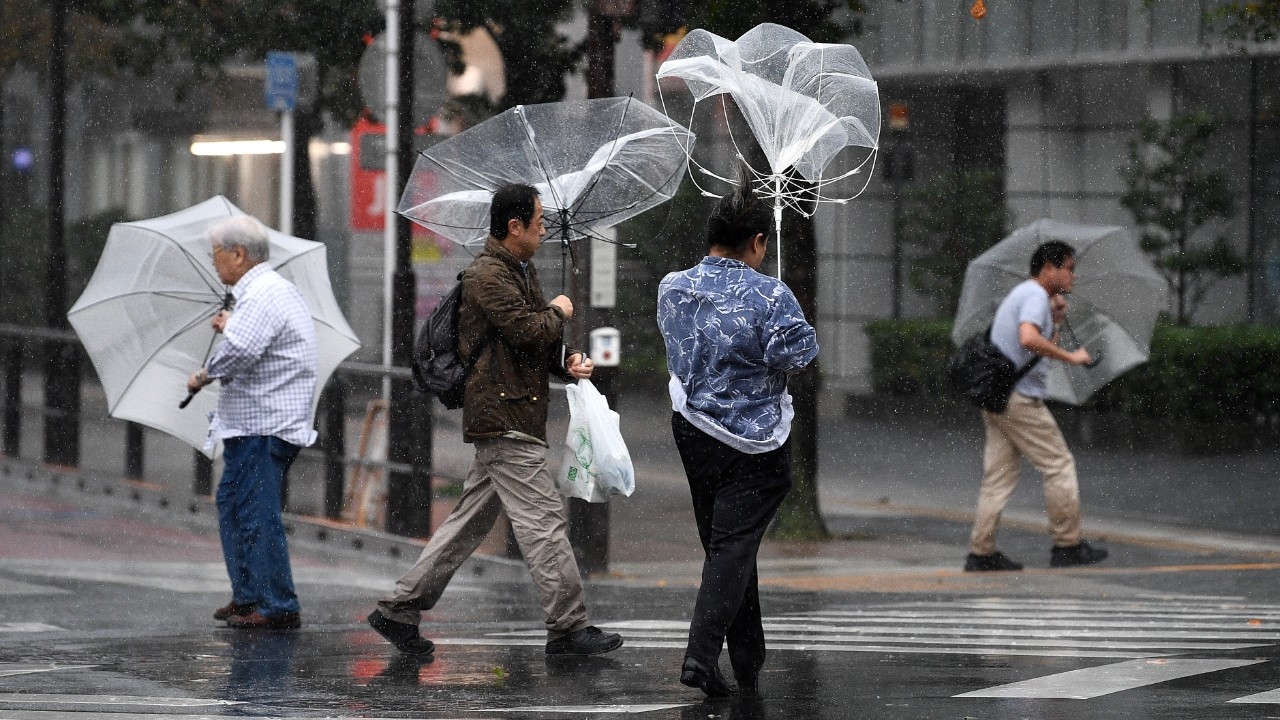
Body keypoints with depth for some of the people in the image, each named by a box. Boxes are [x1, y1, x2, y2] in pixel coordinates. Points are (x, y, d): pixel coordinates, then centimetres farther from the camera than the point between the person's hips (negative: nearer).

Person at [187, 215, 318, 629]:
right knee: (232, 503, 19)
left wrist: (204, 376, -15)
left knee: (257, 514, -10)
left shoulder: (262, 294, -16)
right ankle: (247, 597, 24)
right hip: (254, 424, 11)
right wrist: (231, 328, 33)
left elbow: (240, 351, -31)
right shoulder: (275, 289, 19)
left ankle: (279, 607, -10)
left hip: (265, 428, -11)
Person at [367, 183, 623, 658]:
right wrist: (557, 312, -2)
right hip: (504, 418, -10)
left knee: (471, 520, 12)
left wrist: (568, 363, 5)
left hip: (510, 418, 10)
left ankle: (399, 608, 15)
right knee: (543, 520, -8)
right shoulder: (488, 275, -12)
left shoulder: (521, 271, 21)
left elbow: (539, 347, 26)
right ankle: (568, 627, -5)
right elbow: (527, 331, -22)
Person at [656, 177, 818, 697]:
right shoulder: (769, 295, -16)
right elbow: (796, 353, -21)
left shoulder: (672, 288, 2)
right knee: (734, 544, -5)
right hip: (754, 442, -6)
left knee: (722, 543, 14)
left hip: (691, 430, 6)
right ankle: (701, 654, -19)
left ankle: (748, 664, 21)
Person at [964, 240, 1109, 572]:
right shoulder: (1035, 296, -11)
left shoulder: (1021, 294, 22)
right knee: (1059, 466, -2)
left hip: (996, 398, 10)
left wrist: (1056, 321, 15)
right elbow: (1029, 339, -30)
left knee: (998, 476, 7)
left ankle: (981, 551, 2)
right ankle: (1068, 545, 2)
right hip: (1020, 398, -10)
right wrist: (1071, 357, -22)